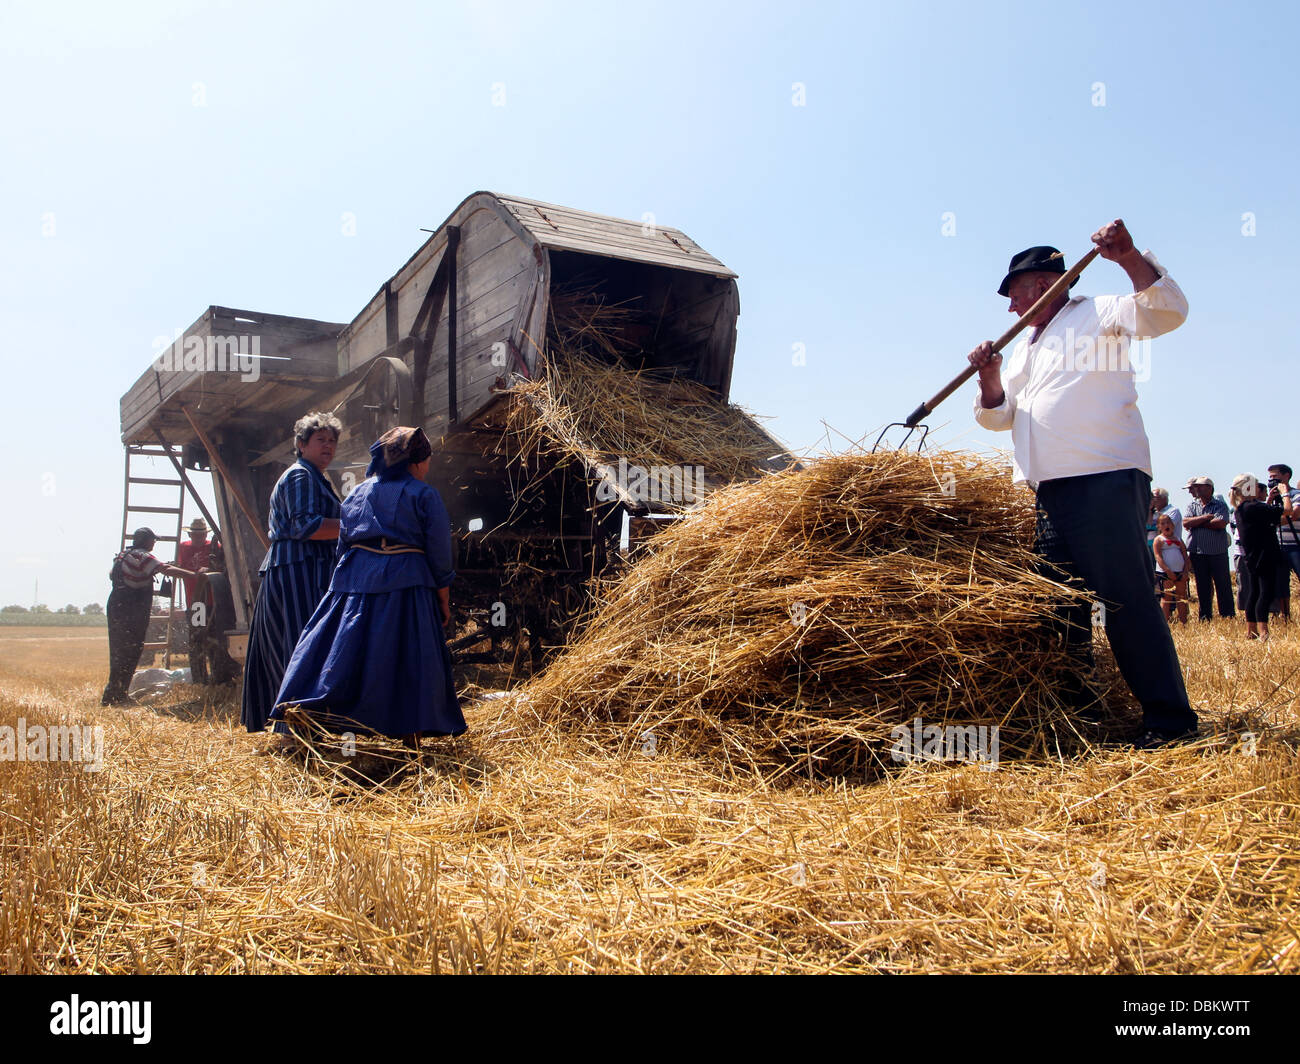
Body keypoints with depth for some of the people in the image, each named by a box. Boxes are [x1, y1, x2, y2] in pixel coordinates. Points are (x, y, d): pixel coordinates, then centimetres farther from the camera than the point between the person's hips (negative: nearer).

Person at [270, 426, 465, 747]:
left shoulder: (357, 494, 15)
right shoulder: (424, 495, 0)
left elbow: (343, 544, 17)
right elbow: (439, 553, -2)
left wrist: (350, 574, 26)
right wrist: (444, 599, 4)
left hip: (354, 579, 4)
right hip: (405, 584, -4)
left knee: (345, 650, 8)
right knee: (408, 658, 1)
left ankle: (304, 707, 2)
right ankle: (409, 733, 4)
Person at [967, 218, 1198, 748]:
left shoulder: (1096, 315, 5)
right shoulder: (1024, 347, 26)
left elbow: (1166, 312, -11)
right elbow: (1000, 414, 22)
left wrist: (1129, 257, -25)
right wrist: (989, 377, 2)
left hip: (1105, 480, -8)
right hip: (1048, 490, 8)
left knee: (1126, 600, -12)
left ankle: (1170, 718, -5)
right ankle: (1076, 709, 21)